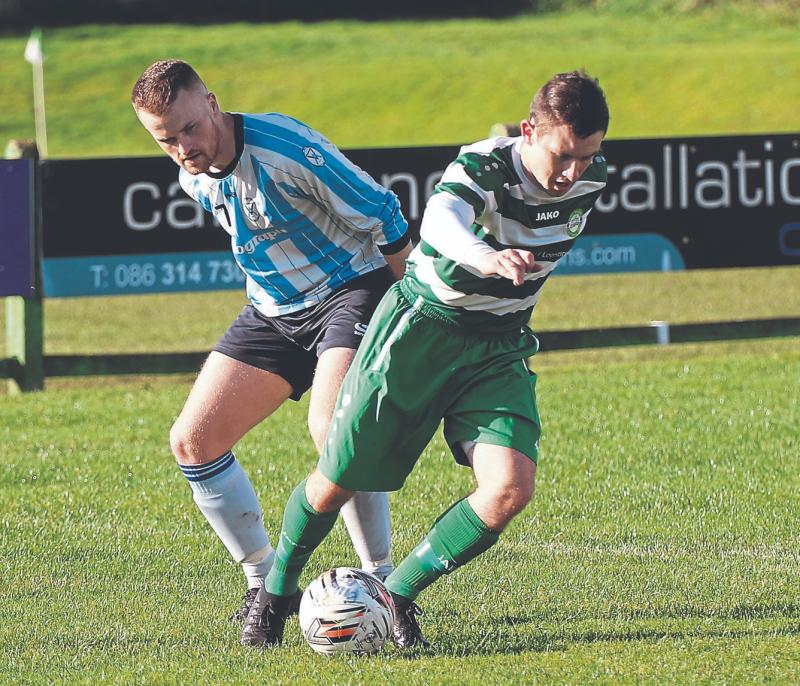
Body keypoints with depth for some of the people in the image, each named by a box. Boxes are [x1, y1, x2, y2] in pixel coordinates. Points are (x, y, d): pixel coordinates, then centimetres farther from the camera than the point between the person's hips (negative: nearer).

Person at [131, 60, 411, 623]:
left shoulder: (285, 149, -26)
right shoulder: (195, 179, -1)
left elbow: (384, 218, -17)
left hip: (352, 290, -8)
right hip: (274, 311, 8)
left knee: (332, 429, -33)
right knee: (193, 443, -1)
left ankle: (382, 582, -20)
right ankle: (265, 583, 12)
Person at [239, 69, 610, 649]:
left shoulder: (590, 179, -7)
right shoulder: (484, 166, -25)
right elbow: (441, 218, -48)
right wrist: (484, 257, -68)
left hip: (501, 349, 4)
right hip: (422, 325, -4)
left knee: (511, 486, -19)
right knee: (336, 485, 2)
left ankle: (400, 595, -1)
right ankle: (276, 591, 31)